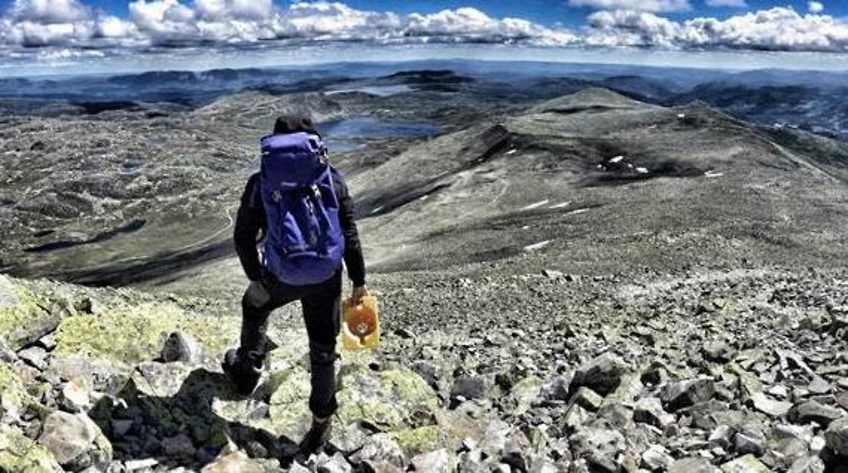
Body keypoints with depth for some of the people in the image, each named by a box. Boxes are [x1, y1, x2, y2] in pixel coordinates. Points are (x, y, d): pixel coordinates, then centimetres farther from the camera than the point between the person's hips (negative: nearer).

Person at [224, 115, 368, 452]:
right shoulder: (332, 180, -6)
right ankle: (321, 423, 26)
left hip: (280, 276, 0)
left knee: (254, 308, 33)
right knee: (323, 349, 14)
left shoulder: (260, 183, -7)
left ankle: (247, 372, 52)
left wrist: (255, 275, 14)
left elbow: (243, 238, -2)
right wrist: (359, 280, 6)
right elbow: (349, 237, -4)